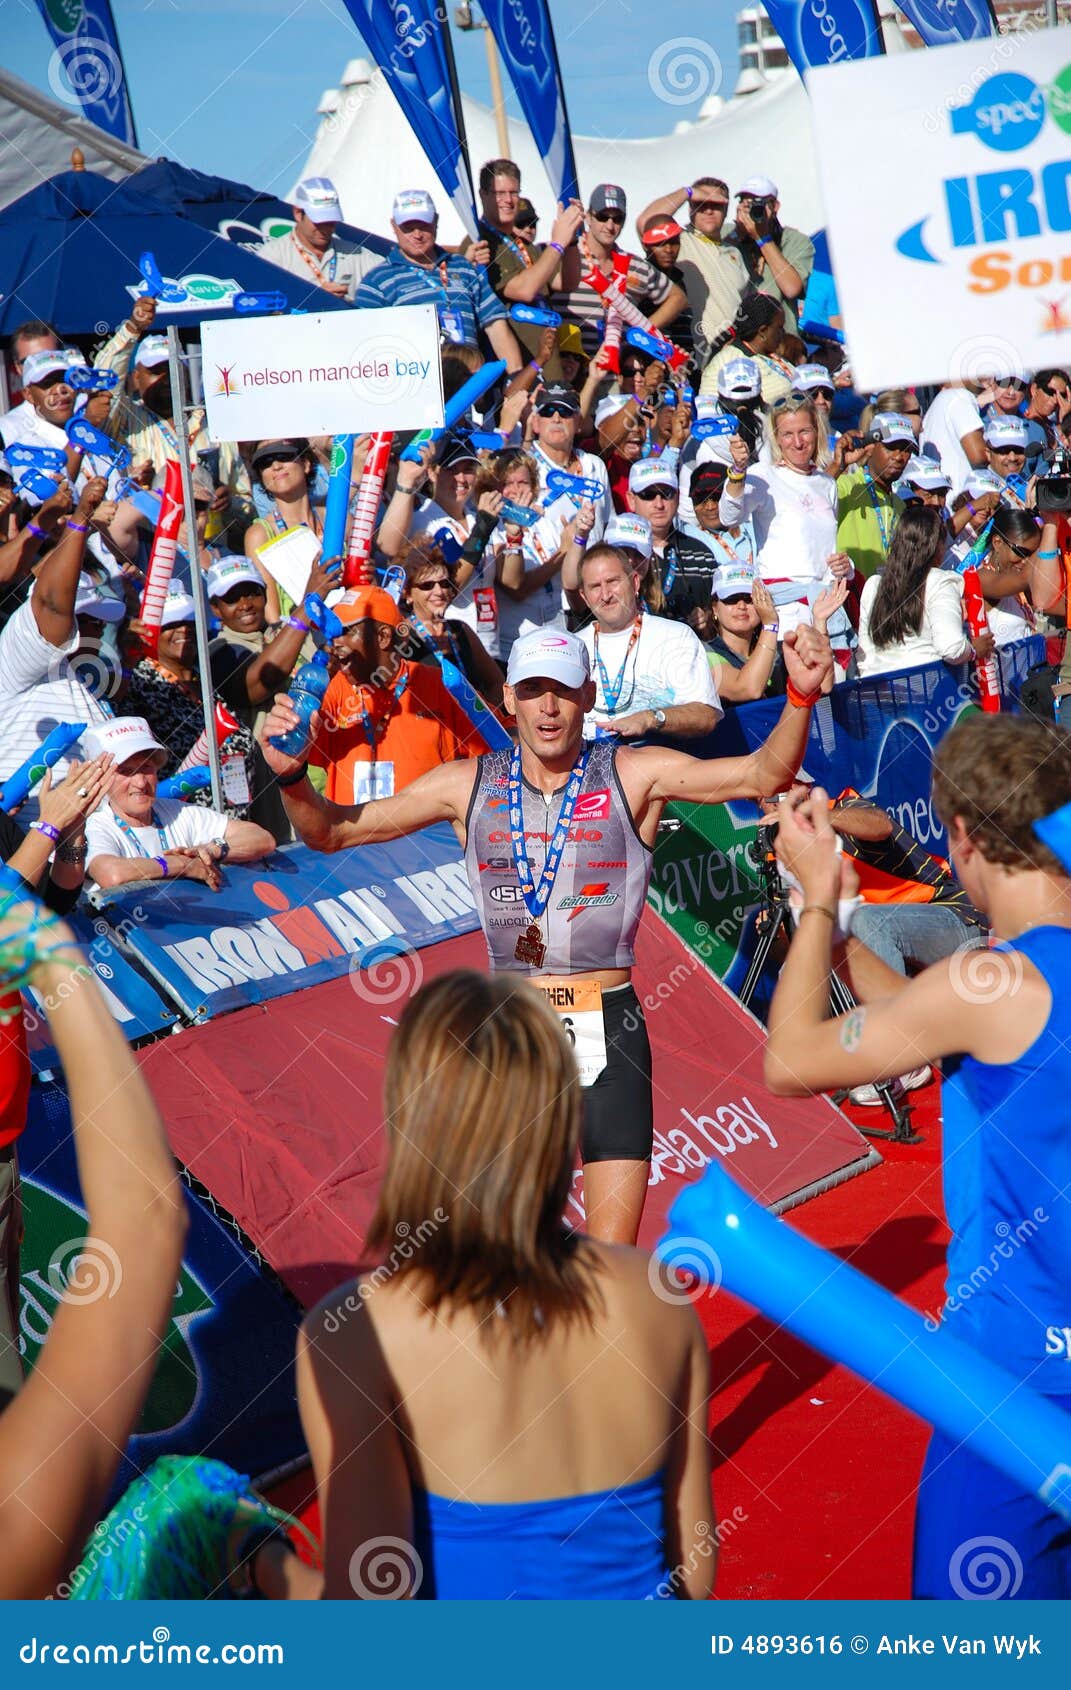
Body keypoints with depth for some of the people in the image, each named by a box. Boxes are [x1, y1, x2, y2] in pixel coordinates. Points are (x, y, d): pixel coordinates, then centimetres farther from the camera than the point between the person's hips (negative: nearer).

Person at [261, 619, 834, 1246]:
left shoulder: (634, 775, -1)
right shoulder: (468, 786, 5)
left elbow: (761, 774, -11)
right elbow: (331, 831, 9)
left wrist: (801, 698, -29)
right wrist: (292, 773, -10)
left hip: (609, 1030, -2)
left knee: (612, 1264, -5)